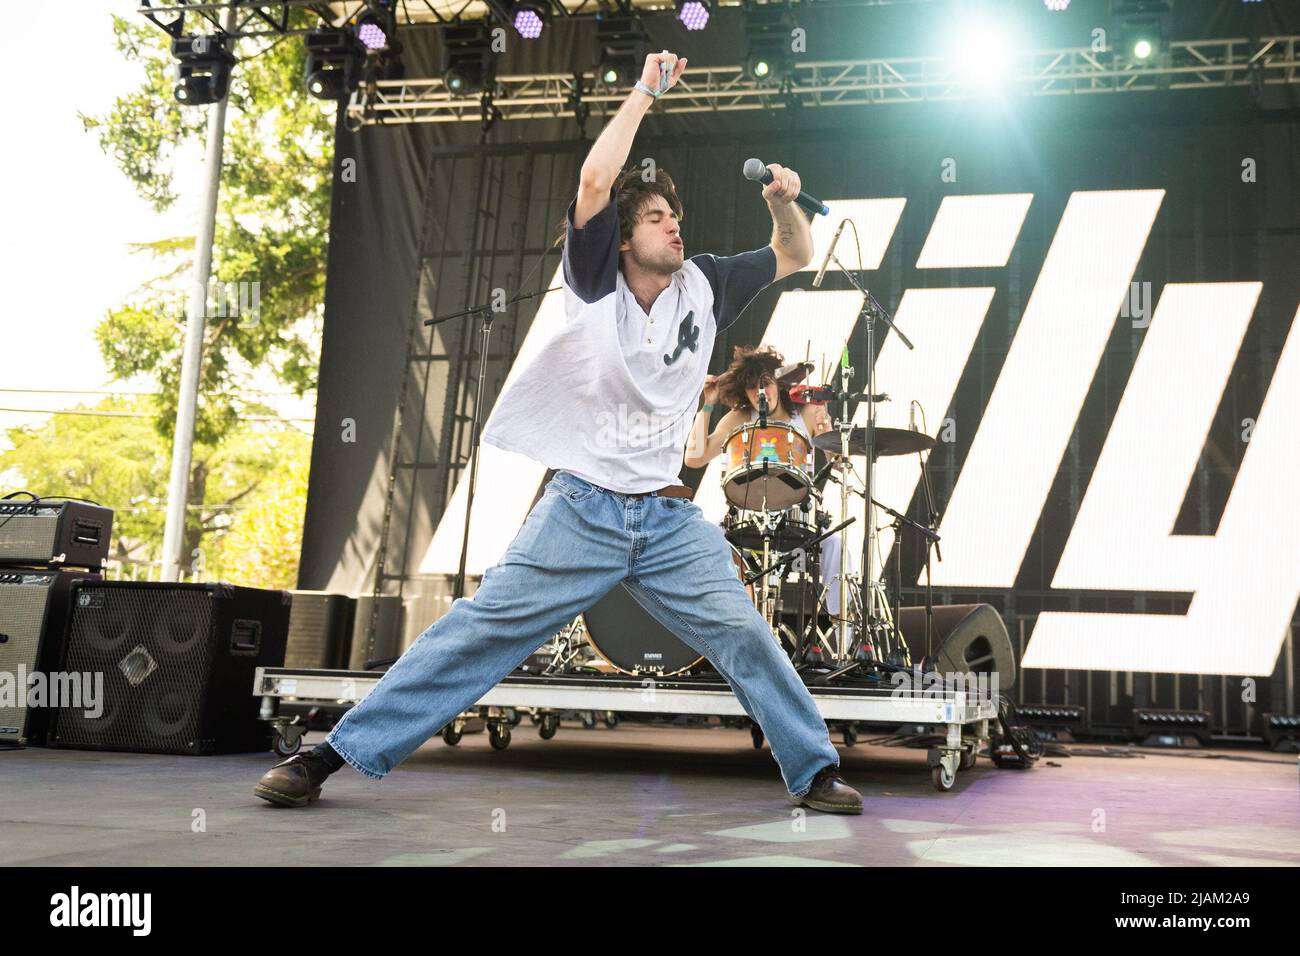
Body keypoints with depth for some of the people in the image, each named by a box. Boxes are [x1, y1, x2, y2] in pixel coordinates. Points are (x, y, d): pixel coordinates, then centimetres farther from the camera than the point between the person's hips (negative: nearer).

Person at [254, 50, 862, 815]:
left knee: (744, 637, -2)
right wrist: (644, 93, -8)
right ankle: (335, 754, 0)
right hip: (581, 508, -3)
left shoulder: (703, 286, 8)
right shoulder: (596, 279, -2)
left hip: (671, 519, 3)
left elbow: (795, 258, 15)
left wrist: (785, 202, -5)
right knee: (482, 630, -6)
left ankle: (815, 772, 13)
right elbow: (595, 180, -16)